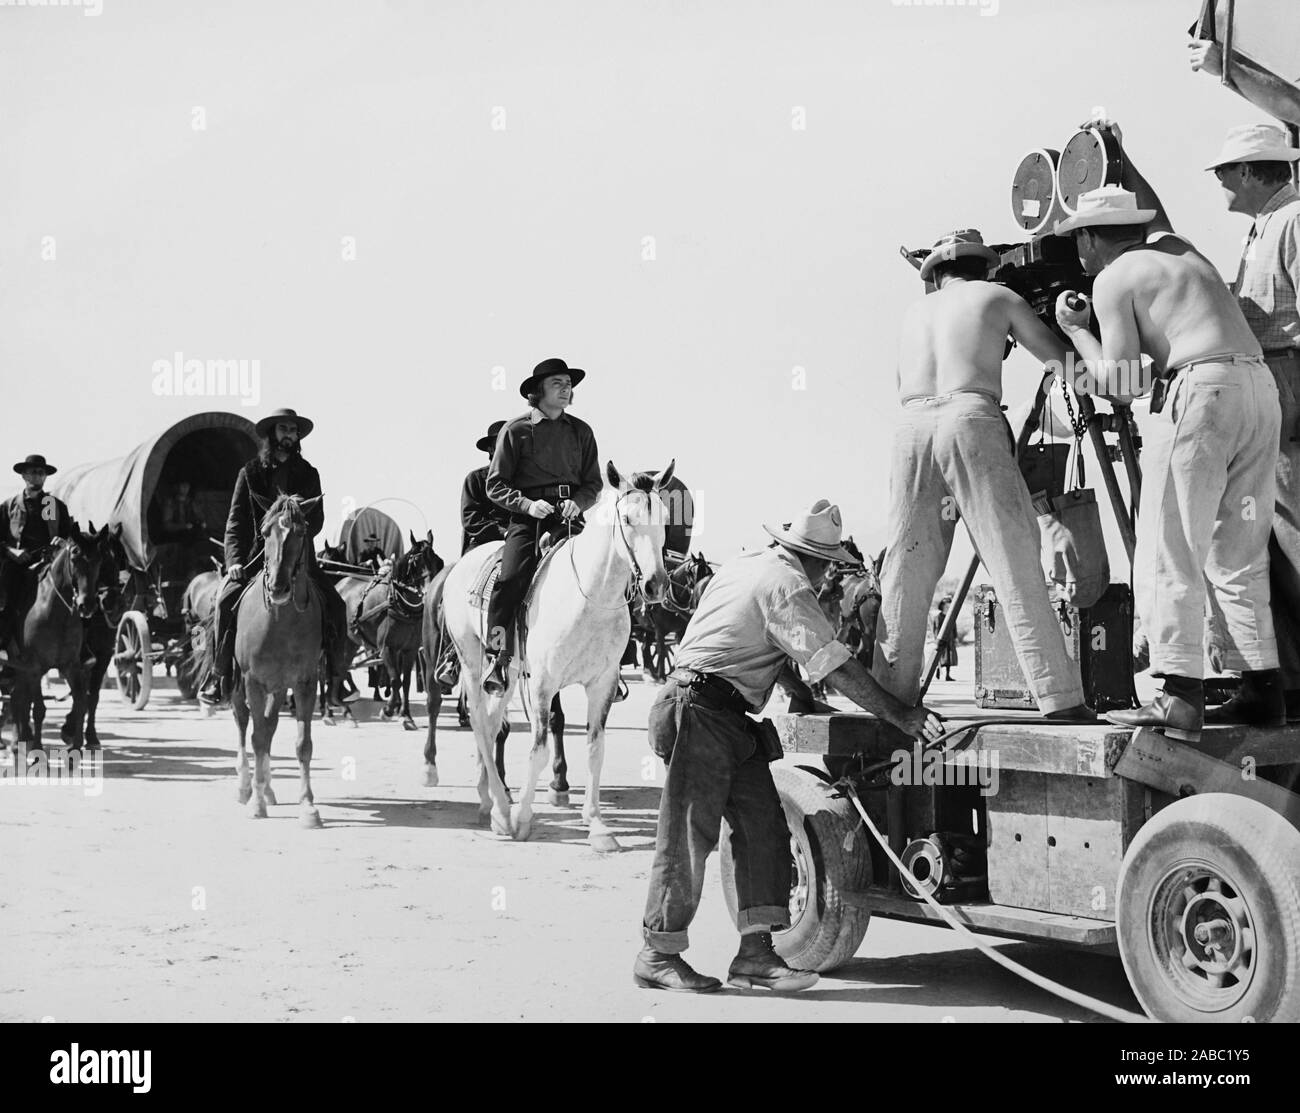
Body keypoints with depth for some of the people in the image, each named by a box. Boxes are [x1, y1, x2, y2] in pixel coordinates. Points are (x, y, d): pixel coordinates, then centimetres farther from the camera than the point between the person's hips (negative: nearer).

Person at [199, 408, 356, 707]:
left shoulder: (309, 475, 11)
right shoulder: (250, 473, 6)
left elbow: (317, 518, 6)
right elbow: (236, 520, 0)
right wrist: (235, 560, -14)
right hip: (257, 555, -1)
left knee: (335, 604, -16)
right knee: (227, 600, -25)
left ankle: (337, 678, -4)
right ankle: (220, 677, -14)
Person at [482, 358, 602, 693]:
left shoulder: (581, 431, 15)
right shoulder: (515, 430, 5)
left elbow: (593, 484, 16)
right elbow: (496, 485, 4)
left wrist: (578, 502, -6)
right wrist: (527, 504, -12)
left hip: (569, 518, 3)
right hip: (526, 519, -3)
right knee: (509, 580, -23)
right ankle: (497, 659, -18)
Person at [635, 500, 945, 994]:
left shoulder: (750, 563, 16)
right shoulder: (787, 586, -13)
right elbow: (837, 668, -17)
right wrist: (902, 716, -15)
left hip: (729, 717, 10)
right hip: (702, 708, -10)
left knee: (762, 825, 3)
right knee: (690, 832, -7)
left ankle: (755, 951, 1)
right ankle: (658, 955, -1)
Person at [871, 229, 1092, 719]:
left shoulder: (915, 312, 27)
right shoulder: (998, 297, 18)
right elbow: (1061, 359, 21)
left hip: (912, 424, 4)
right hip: (971, 419, -3)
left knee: (906, 567, 8)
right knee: (1016, 565, -6)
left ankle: (892, 693, 6)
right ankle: (1059, 696, -10)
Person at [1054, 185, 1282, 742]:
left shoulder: (1112, 279, 4)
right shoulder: (1179, 249, 25)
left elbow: (1123, 385, -3)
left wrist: (1075, 329, 10)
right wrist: (1098, 376, 38)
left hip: (1201, 391, -7)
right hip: (1262, 387, 7)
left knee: (1169, 552, -6)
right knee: (1239, 554, 11)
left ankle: (1180, 696, -15)